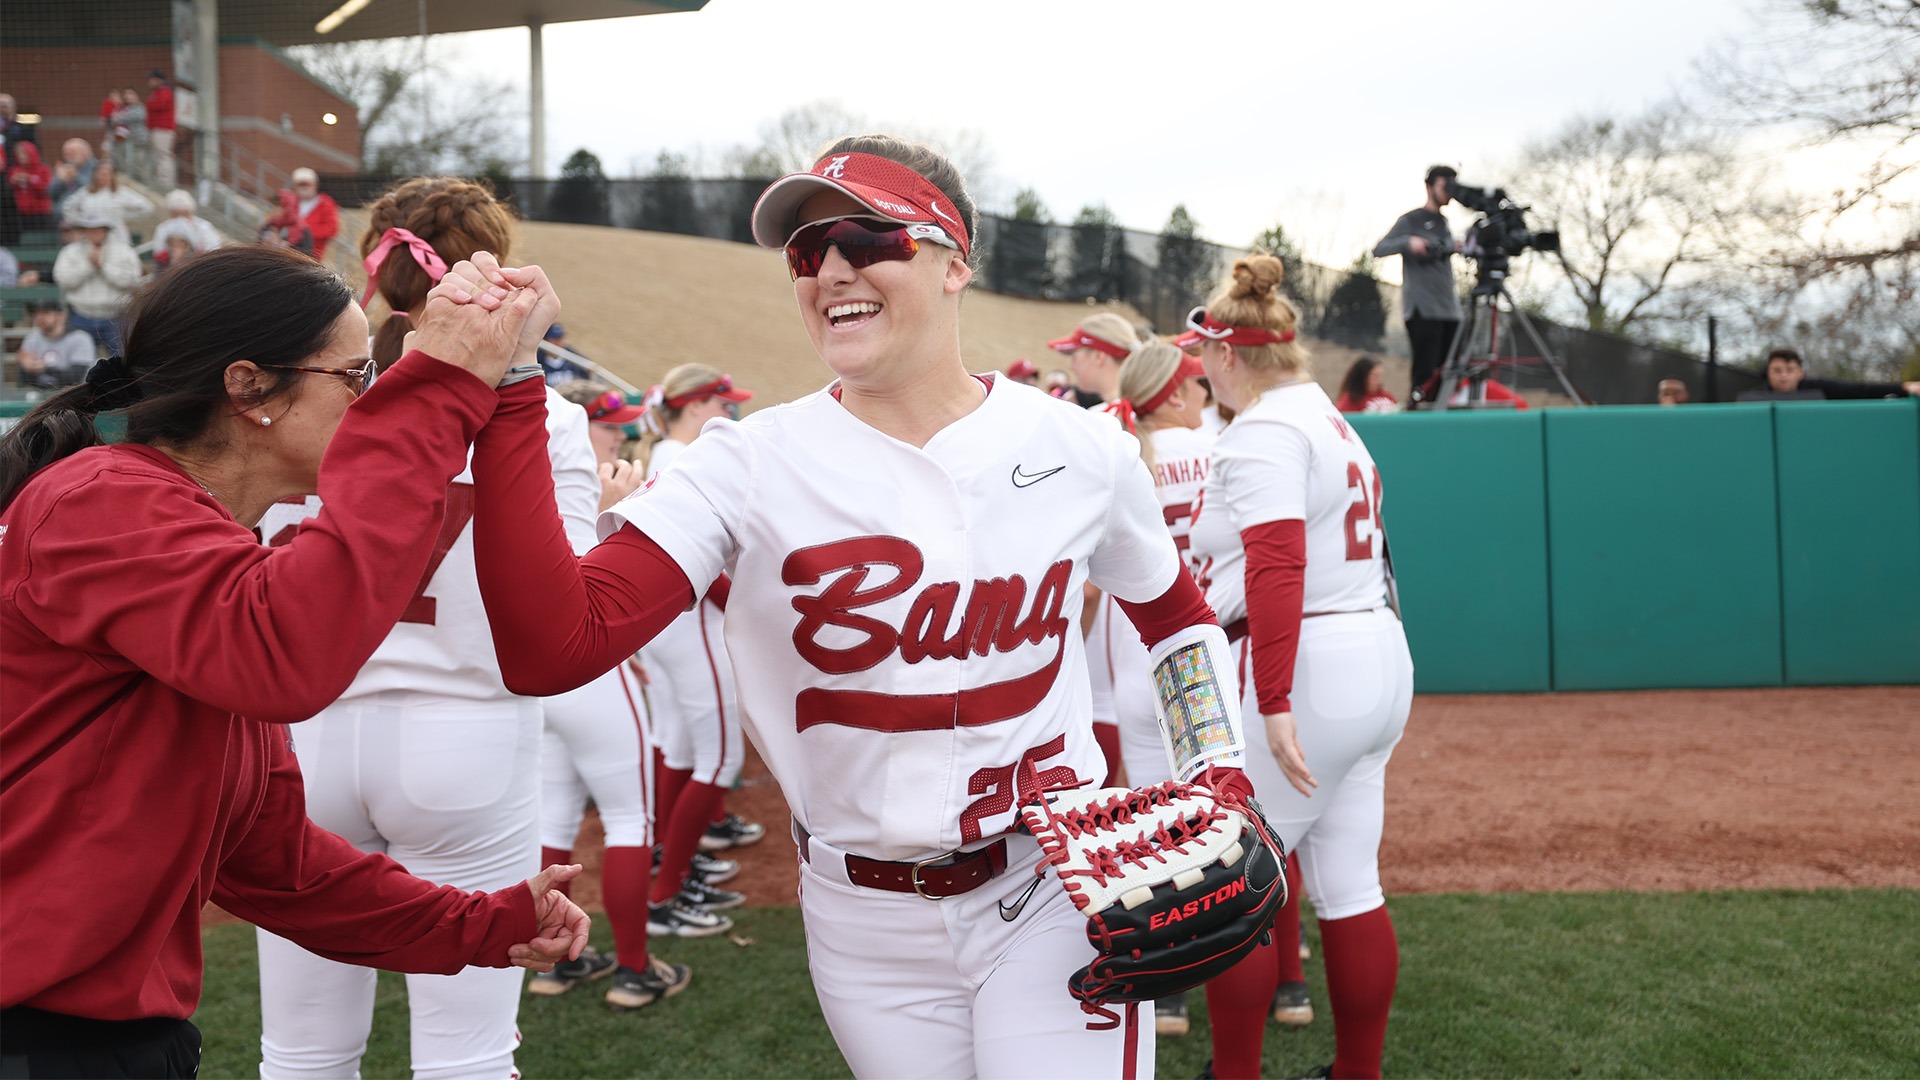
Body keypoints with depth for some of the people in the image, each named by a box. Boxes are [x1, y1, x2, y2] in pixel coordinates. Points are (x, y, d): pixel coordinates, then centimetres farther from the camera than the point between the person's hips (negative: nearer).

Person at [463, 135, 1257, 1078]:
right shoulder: (749, 464, -10)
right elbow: (550, 649, -24)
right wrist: (505, 393, -29)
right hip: (865, 925, 0)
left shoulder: (1081, 449, -4)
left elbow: (1174, 613, 16)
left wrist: (1218, 772, 2)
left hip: (1056, 893, 0)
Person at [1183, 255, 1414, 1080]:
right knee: (1349, 885, 14)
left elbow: (1278, 565, -23)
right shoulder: (1333, 420, 18)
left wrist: (1273, 704, -27)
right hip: (1380, 660, 10)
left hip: (1305, 668, -10)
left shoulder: (1263, 429, -11)